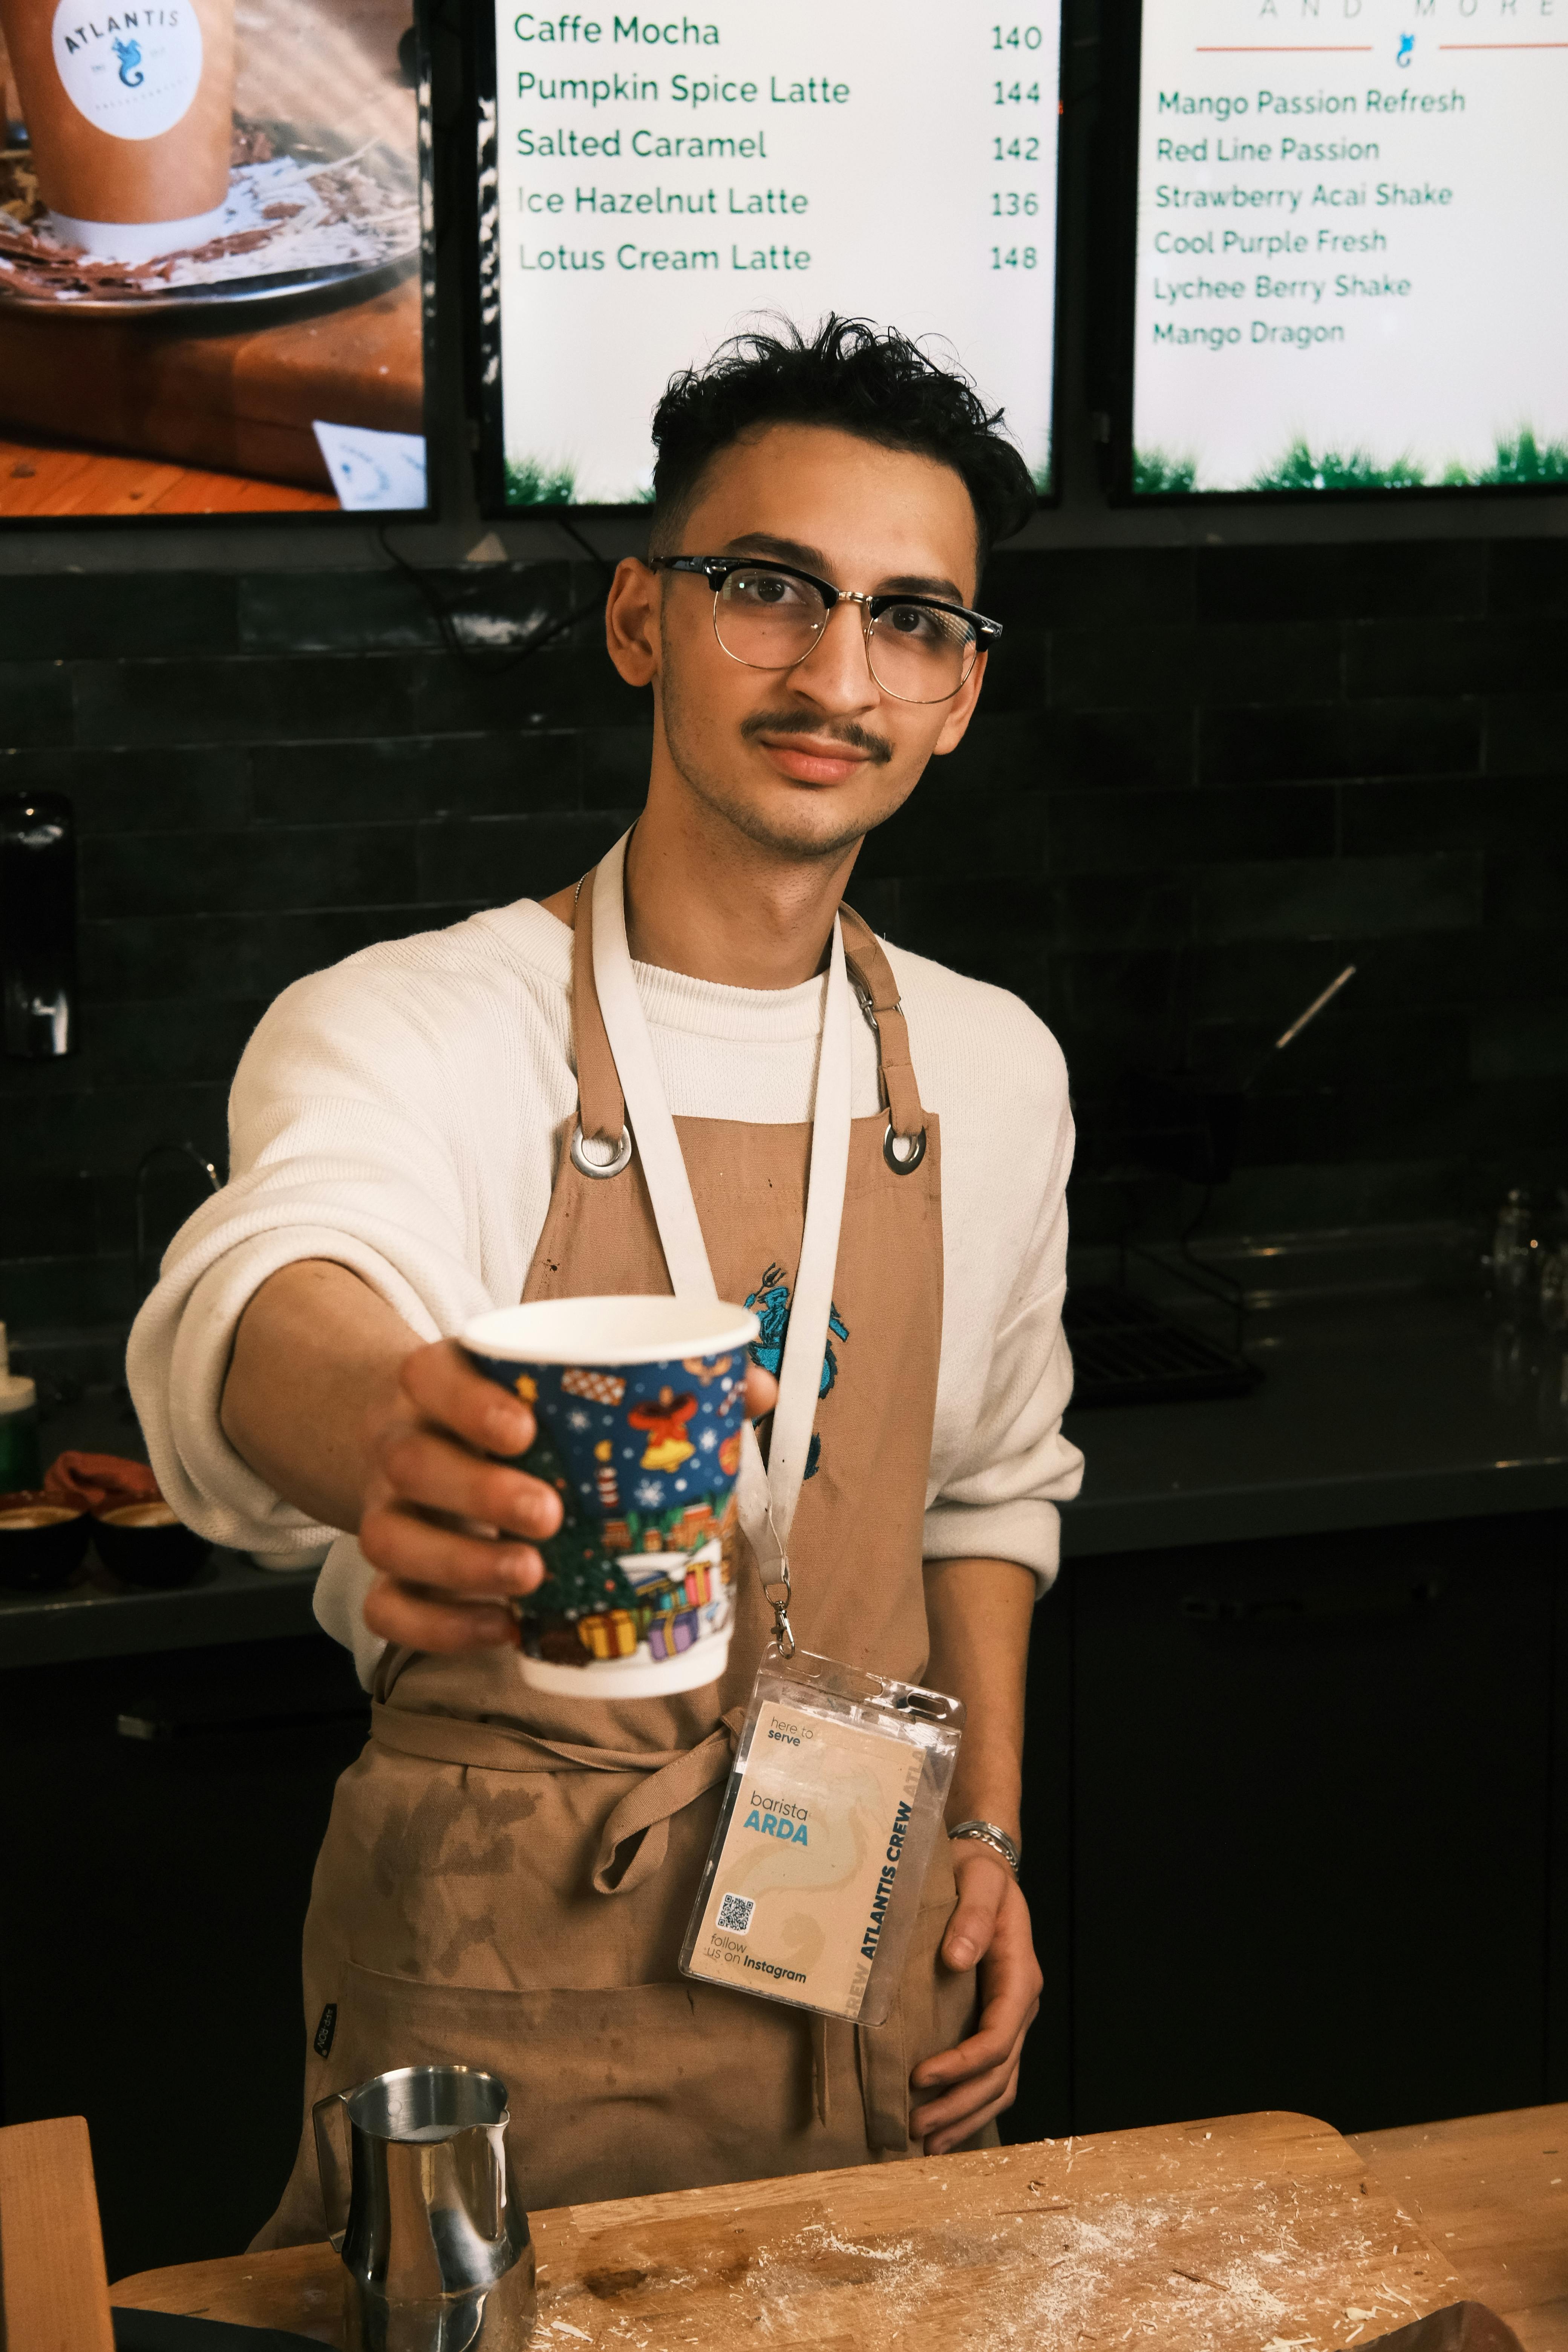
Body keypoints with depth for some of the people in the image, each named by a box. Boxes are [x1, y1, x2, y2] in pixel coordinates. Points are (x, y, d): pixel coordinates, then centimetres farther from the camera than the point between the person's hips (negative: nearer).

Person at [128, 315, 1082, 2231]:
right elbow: (266, 1306, -37)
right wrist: (391, 1429, -59)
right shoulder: (412, 1031, -14)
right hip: (506, 1956, -4)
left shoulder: (992, 1070, 3)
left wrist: (983, 1834, 7)